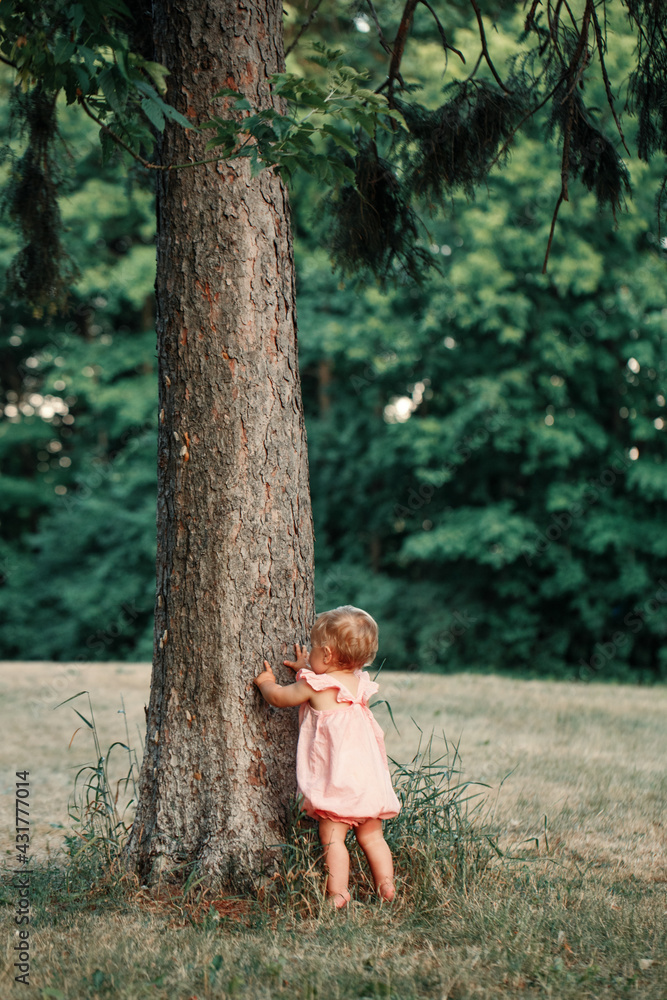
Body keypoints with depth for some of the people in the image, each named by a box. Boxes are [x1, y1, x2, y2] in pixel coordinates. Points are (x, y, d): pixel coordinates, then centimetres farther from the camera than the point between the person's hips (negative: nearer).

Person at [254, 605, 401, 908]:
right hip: (370, 776, 7)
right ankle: (386, 884, 9)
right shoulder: (359, 682, 10)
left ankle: (338, 893, -11)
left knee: (332, 837, -5)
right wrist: (307, 669, 38)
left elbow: (278, 697, 6)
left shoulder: (314, 686, -9)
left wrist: (267, 681, 25)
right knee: (371, 836, 14)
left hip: (337, 779, -7)